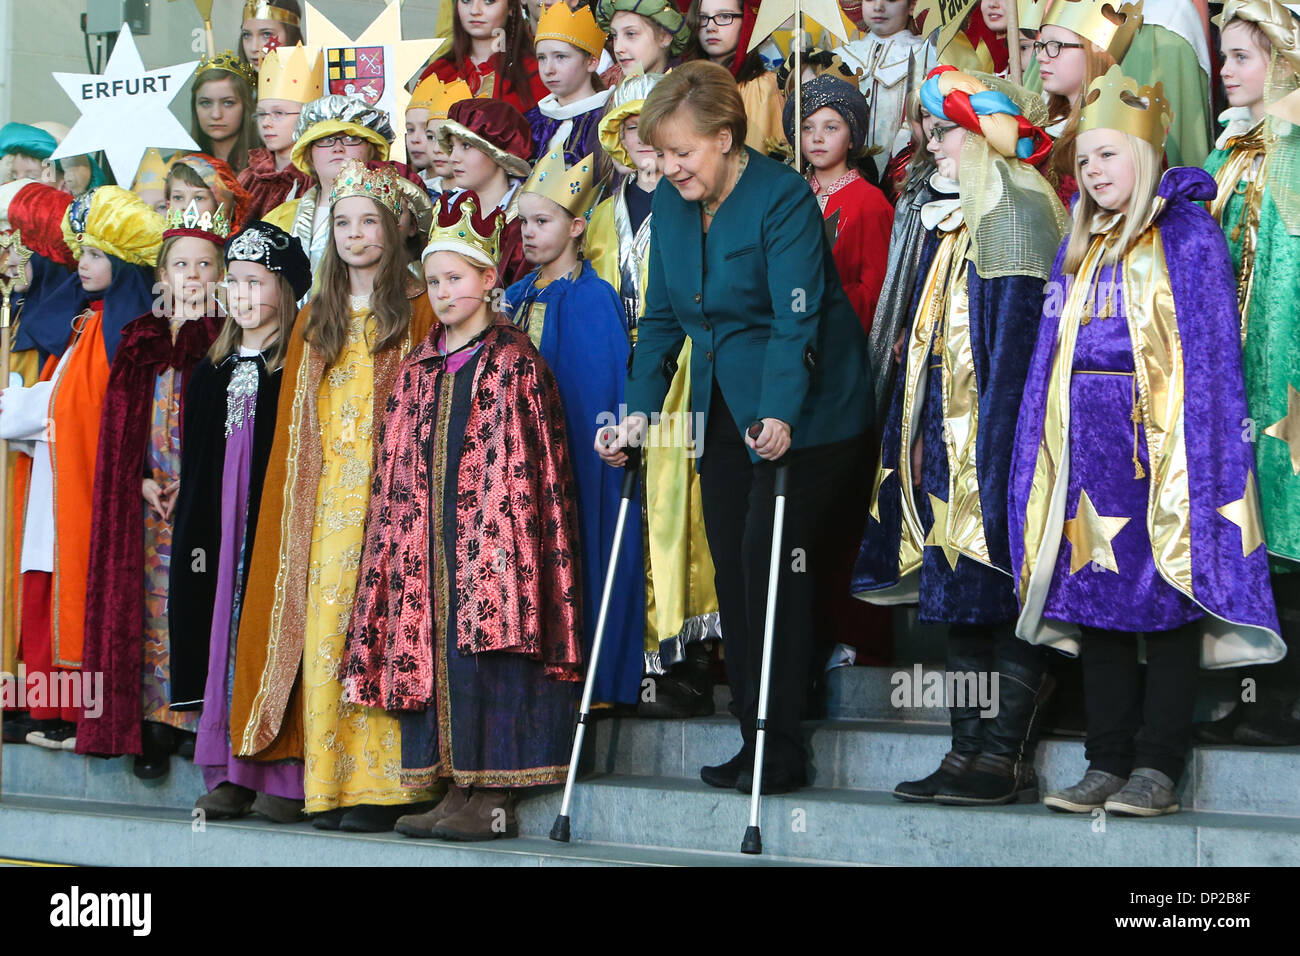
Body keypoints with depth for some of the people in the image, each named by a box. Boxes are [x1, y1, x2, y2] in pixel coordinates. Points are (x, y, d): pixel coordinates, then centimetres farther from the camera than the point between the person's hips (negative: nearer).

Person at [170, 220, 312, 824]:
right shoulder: (212, 369, 16)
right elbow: (197, 466, 16)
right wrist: (195, 534, 9)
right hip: (222, 522, 6)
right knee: (227, 637, 5)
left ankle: (285, 779, -3)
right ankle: (232, 774, 9)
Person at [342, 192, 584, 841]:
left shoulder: (515, 362, -2)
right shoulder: (418, 368, 16)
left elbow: (535, 467, -7)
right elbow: (396, 475, 15)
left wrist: (507, 540, -15)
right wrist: (397, 550, 8)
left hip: (492, 535, -6)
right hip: (429, 542, 6)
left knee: (489, 650, -8)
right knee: (433, 653, 4)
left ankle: (494, 795, -4)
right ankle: (456, 787, 10)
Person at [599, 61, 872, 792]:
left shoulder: (782, 197, -17)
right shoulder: (671, 204, 4)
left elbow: (797, 318, -24)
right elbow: (662, 316, 8)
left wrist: (781, 415, -36)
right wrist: (642, 408, -4)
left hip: (803, 414, -7)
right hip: (725, 411, 7)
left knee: (772, 561, -10)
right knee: (732, 566, 7)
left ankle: (784, 750, -2)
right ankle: (754, 739, 15)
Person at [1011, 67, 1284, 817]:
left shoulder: (1188, 234, -1)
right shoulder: (1081, 247, 18)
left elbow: (1210, 351, -6)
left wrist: (1191, 448, -15)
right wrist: (1051, 445, 11)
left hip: (1160, 437, -6)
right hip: (1089, 439, 6)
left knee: (1166, 598, -4)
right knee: (1094, 593, 5)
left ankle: (1158, 769, 0)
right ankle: (1107, 763, 10)